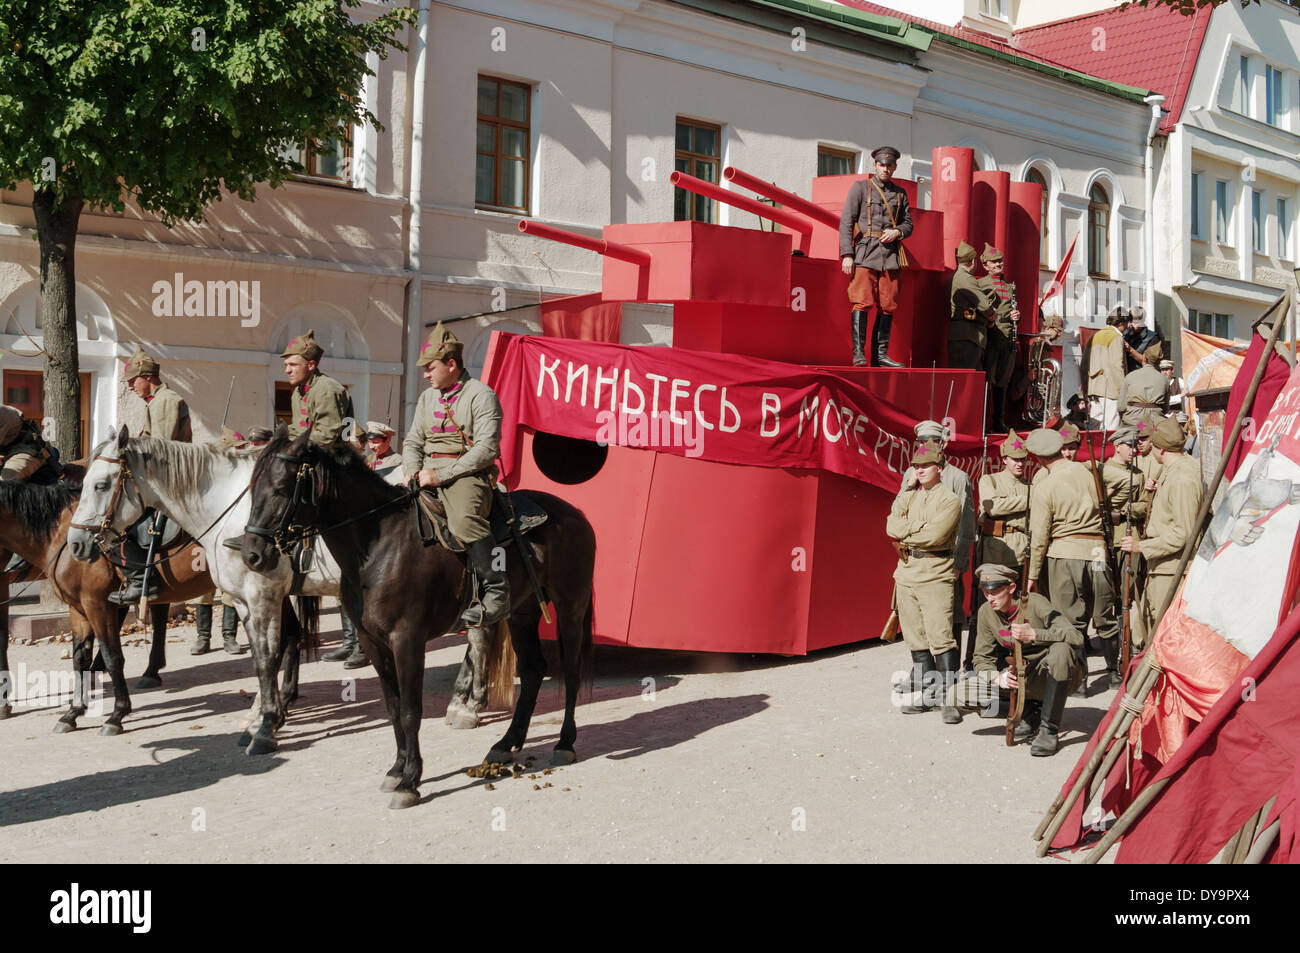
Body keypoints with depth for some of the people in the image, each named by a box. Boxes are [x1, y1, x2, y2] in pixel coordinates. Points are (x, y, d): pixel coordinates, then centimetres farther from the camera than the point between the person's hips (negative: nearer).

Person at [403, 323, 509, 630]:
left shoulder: (481, 395, -3)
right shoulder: (427, 397, 20)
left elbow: (486, 447, -14)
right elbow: (412, 442, 21)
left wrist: (441, 475, -18)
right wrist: (415, 472, -1)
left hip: (467, 474, -8)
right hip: (428, 476, 8)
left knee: (463, 520, -35)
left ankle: (497, 592, -28)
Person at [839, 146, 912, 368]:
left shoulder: (900, 193, 17)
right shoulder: (860, 187, 6)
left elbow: (908, 223, 22)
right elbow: (846, 222, 0)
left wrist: (897, 232, -3)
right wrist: (847, 254, -10)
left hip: (891, 255, 4)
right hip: (865, 253, -4)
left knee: (887, 306, 2)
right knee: (861, 303, -12)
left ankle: (880, 354, 7)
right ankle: (858, 353, -14)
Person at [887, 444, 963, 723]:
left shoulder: (950, 500, -3)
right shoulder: (907, 496, 15)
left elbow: (935, 535, -15)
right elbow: (892, 526, 1)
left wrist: (905, 538, -4)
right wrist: (918, 527, -11)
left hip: (935, 574, -6)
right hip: (907, 572, 6)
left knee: (940, 636, -13)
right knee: (916, 638, 10)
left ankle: (950, 700, -10)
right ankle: (925, 695, 18)